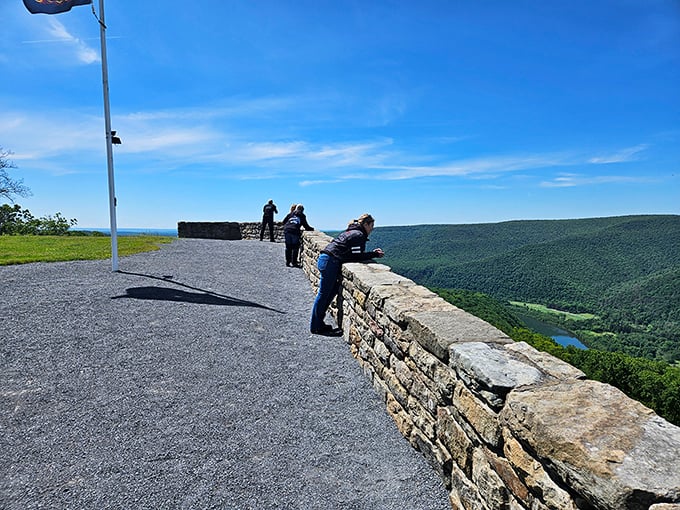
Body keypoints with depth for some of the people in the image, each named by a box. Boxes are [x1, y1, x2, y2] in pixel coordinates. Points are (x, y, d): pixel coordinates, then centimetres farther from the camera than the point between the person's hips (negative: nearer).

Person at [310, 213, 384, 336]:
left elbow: (353, 253, 19)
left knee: (333, 290, 14)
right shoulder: (359, 235, -8)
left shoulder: (352, 231, 22)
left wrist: (372, 253, 13)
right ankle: (316, 327, 4)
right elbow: (357, 256, -13)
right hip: (330, 262, -10)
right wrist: (374, 254, -5)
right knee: (324, 294, -4)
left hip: (324, 258, 10)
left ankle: (318, 323, 20)